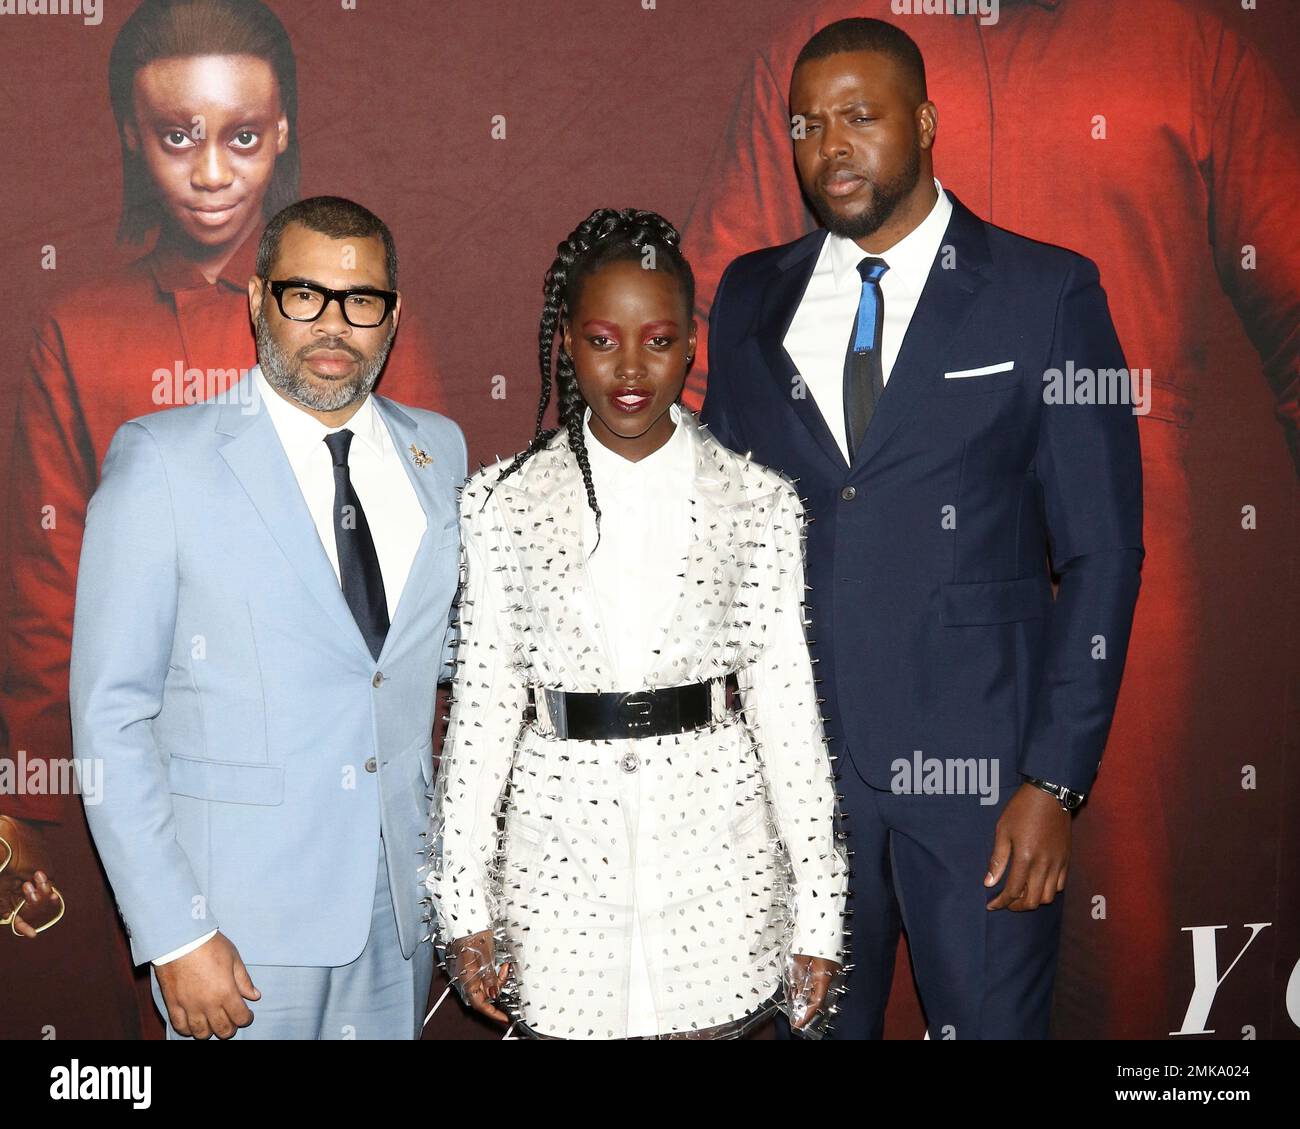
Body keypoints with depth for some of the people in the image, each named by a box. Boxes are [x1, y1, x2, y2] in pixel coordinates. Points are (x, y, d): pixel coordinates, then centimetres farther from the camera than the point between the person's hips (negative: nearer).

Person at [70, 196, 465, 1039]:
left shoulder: (438, 450, 6)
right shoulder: (163, 459, -8)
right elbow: (113, 717, -9)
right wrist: (174, 935, -13)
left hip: (400, 905, 4)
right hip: (245, 921, -4)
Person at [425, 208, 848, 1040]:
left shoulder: (758, 500, -2)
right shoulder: (505, 503, -1)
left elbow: (784, 699, -1)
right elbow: (483, 699, 1)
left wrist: (817, 914, -1)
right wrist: (464, 904, 1)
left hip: (715, 827, 0)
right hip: (563, 836, 0)